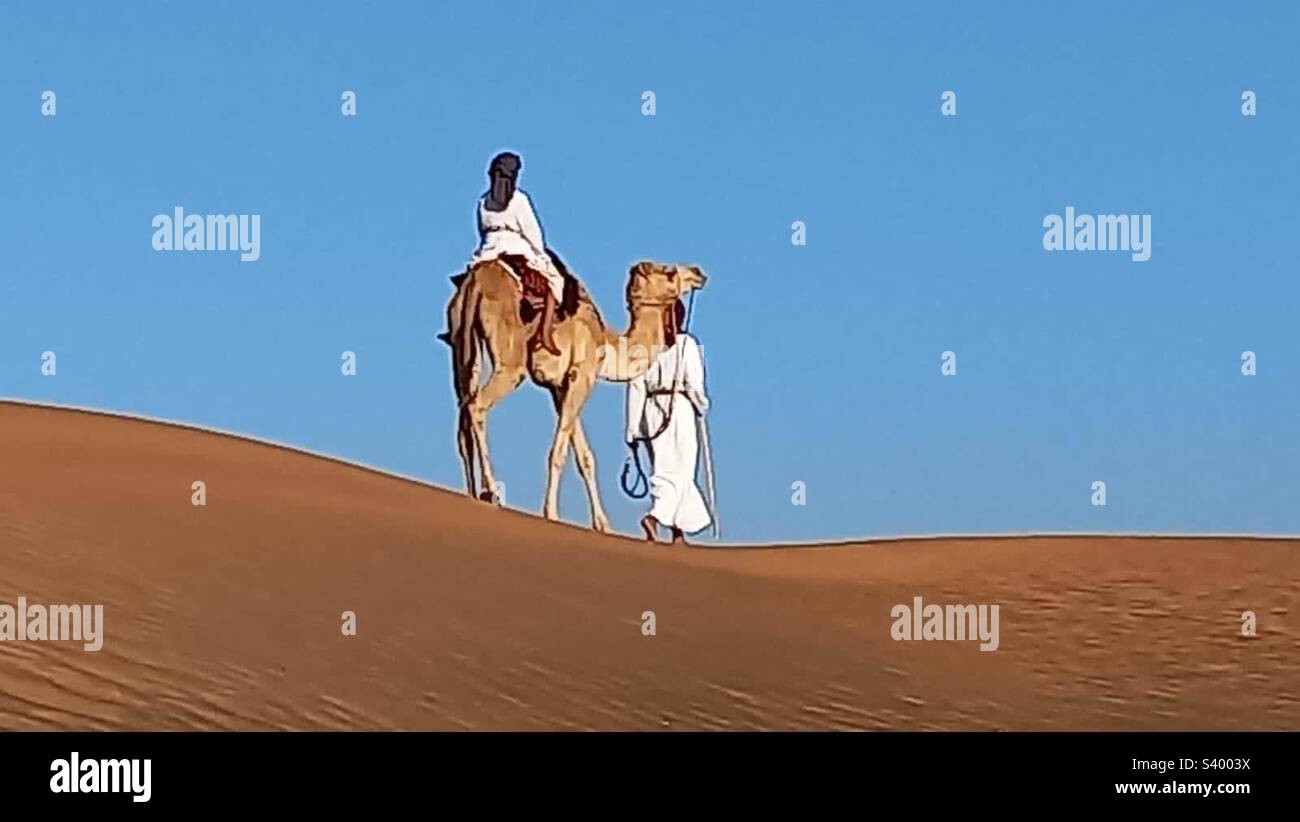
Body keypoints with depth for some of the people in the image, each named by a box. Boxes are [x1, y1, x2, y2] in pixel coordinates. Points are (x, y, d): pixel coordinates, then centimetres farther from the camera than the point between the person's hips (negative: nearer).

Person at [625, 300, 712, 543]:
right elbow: (694, 383, -6)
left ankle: (679, 530, 14)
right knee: (679, 470, -1)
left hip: (651, 411, 4)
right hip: (678, 408, -4)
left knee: (664, 470, 12)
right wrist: (702, 405, 15)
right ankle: (656, 515, -24)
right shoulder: (686, 344, -4)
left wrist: (632, 428, 6)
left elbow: (636, 386, 4)